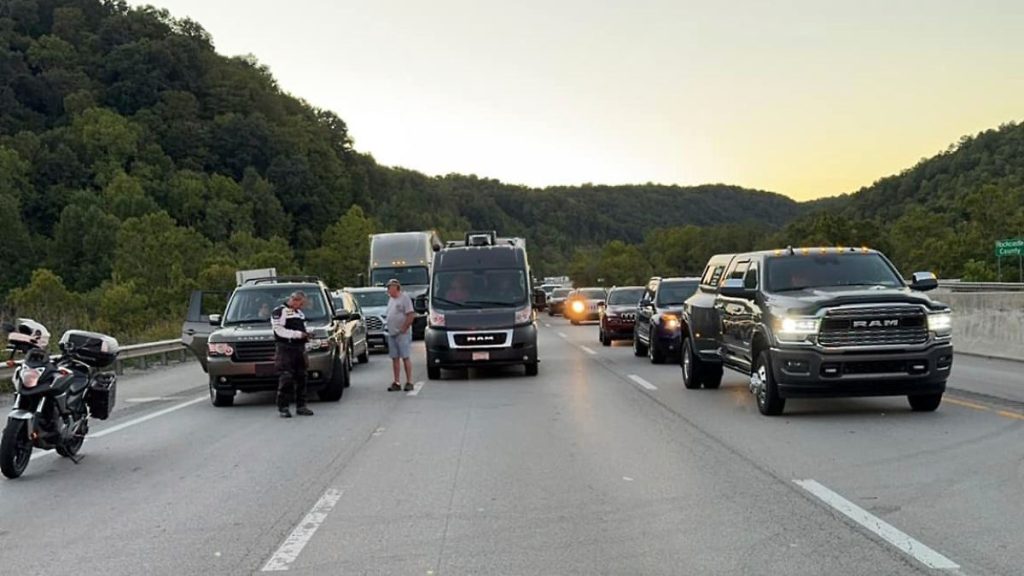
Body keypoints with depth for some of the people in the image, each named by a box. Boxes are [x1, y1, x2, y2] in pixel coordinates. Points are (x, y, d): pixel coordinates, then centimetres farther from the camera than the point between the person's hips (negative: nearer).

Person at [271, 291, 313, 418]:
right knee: (286, 379, -11)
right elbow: (279, 331, -14)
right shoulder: (279, 312, -5)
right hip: (285, 349, -8)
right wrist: (297, 334, -18)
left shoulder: (300, 313, 21)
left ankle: (301, 406, 13)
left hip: (299, 349, 8)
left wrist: (306, 334, 8)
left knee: (301, 378, 7)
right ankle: (283, 407, -7)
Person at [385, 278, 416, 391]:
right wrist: (390, 329, 10)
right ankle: (396, 383, 11)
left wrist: (403, 329, -16)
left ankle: (409, 382, -1)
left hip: (402, 334, -8)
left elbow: (411, 315, -16)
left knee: (405, 357, -5)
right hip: (392, 334, 8)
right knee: (395, 358, 8)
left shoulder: (404, 298, -9)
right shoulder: (391, 300, 16)